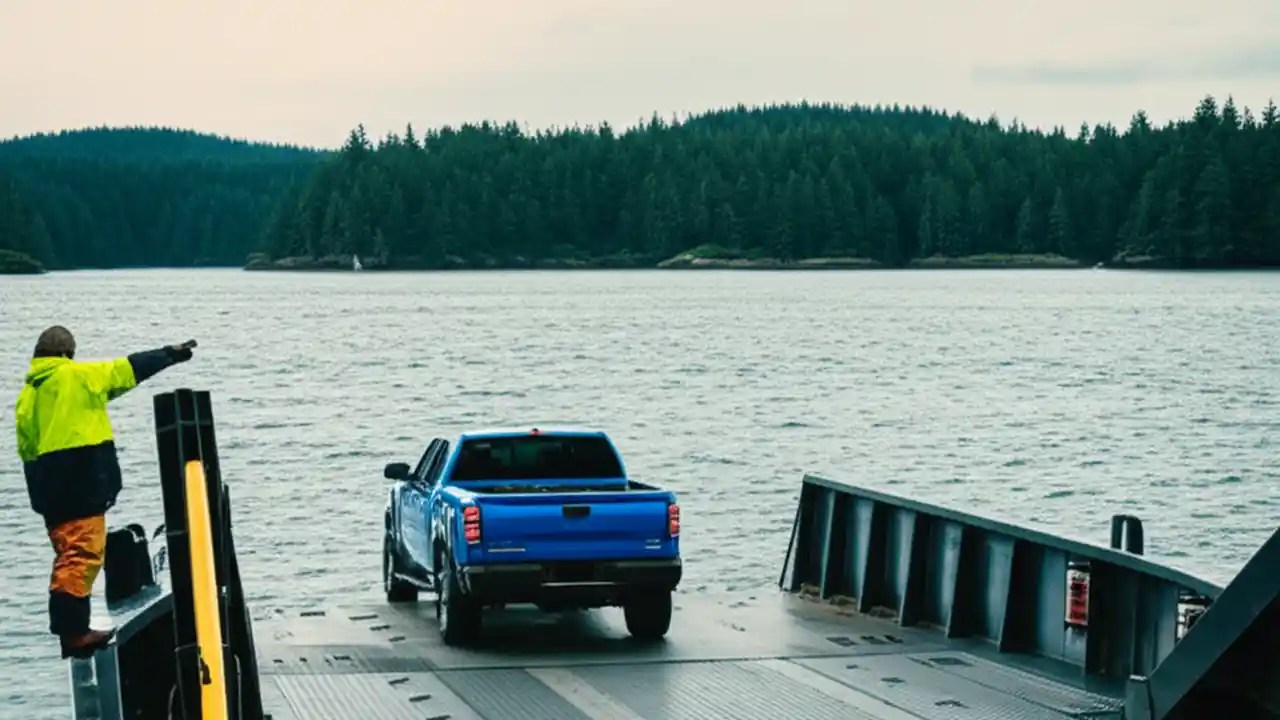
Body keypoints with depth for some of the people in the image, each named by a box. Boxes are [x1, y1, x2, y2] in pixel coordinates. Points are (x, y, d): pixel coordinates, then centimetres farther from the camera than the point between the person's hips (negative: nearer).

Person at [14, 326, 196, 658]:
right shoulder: (78, 375, -2)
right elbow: (129, 369, 5)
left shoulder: (27, 393, 15)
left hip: (48, 487, 7)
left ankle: (71, 629, 13)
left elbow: (26, 447, 14)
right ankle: (72, 629, -18)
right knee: (83, 553, -10)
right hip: (82, 479, -7)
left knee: (68, 555, 14)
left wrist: (39, 494, 17)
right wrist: (170, 354, 17)